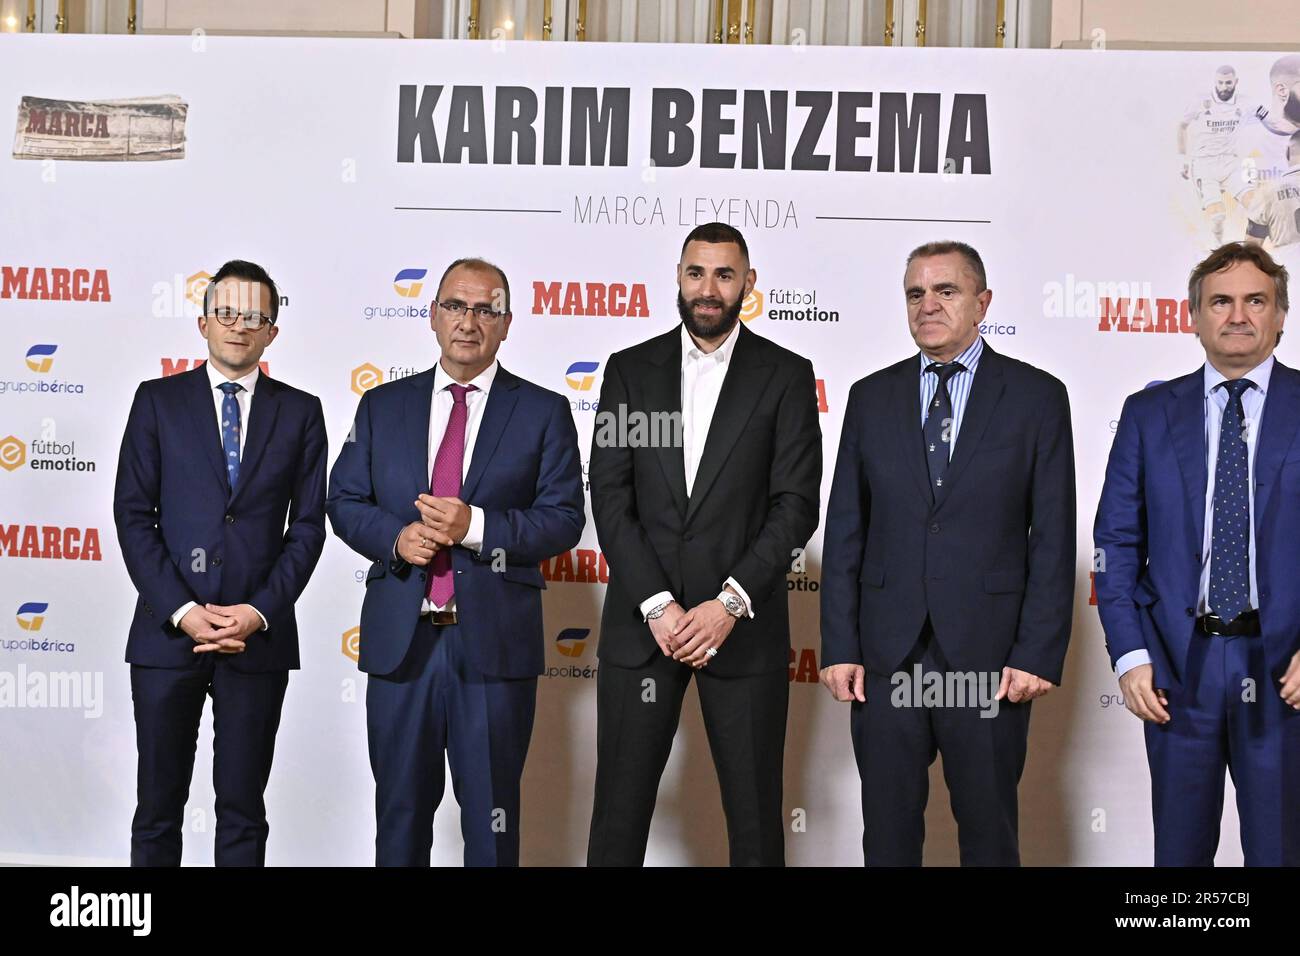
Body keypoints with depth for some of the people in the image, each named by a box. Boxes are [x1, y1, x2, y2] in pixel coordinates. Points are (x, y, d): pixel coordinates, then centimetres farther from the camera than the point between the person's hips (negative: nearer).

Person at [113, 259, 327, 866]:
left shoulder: (300, 412, 8)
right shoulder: (157, 401, 6)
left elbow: (307, 524, 4)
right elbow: (133, 514, 1)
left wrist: (261, 612, -8)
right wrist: (181, 610, -10)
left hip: (260, 635, 0)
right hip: (167, 632, 0)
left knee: (243, 809, 8)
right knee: (158, 806, 7)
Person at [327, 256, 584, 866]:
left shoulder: (543, 412, 2)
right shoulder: (382, 406, 10)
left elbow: (563, 518, -3)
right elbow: (344, 501, 10)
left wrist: (477, 526, -18)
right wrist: (395, 538, -10)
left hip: (495, 641, -2)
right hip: (400, 638, 2)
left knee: (493, 814, 8)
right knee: (400, 808, 14)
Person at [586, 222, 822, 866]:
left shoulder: (786, 375, 2)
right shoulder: (630, 370, 6)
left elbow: (797, 504, -4)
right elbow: (610, 499, 0)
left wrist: (729, 604, -14)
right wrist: (657, 605, -11)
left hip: (743, 625, -1)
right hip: (640, 621, 1)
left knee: (755, 816, 7)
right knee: (619, 812, 6)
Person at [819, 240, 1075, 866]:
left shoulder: (1037, 397, 1)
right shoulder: (872, 397, 7)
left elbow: (1053, 538, -2)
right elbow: (844, 532, 6)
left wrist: (1039, 654, -8)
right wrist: (838, 647, 0)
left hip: (988, 655, -2)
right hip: (886, 654, 2)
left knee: (990, 834, 10)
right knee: (888, 832, 11)